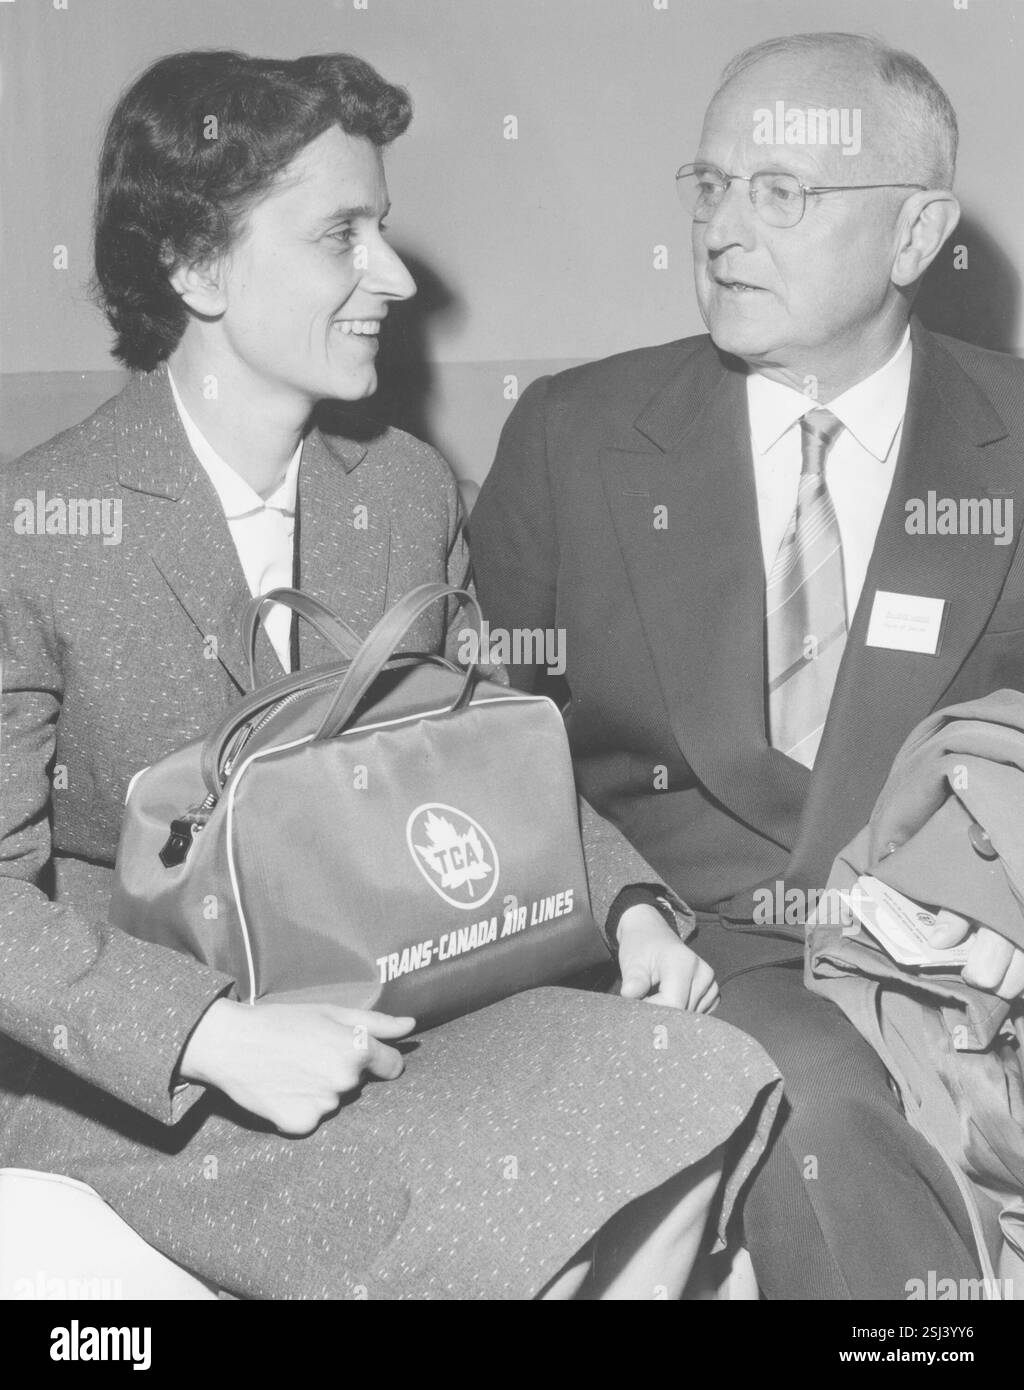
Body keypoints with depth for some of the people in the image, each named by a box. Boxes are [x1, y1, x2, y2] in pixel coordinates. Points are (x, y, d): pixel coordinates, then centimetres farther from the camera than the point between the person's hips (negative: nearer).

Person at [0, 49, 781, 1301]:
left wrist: (619, 906, -4)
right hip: (134, 1091, -5)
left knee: (697, 1081, -17)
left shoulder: (411, 492, 4)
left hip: (385, 1016, 5)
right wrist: (218, 1036, -26)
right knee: (485, 1219, -26)